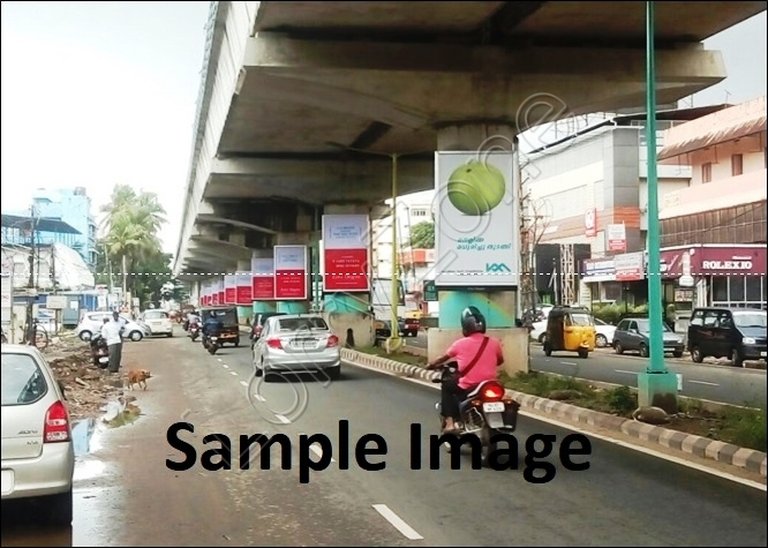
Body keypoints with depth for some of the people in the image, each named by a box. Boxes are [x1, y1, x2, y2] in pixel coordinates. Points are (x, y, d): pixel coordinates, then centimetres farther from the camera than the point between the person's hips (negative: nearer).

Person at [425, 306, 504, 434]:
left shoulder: (460, 343, -5)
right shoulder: (494, 343, 0)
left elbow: (444, 358, 13)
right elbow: (500, 361, 19)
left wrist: (431, 364, 31)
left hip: (467, 388, -3)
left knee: (447, 386, 23)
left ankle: (450, 422, 10)